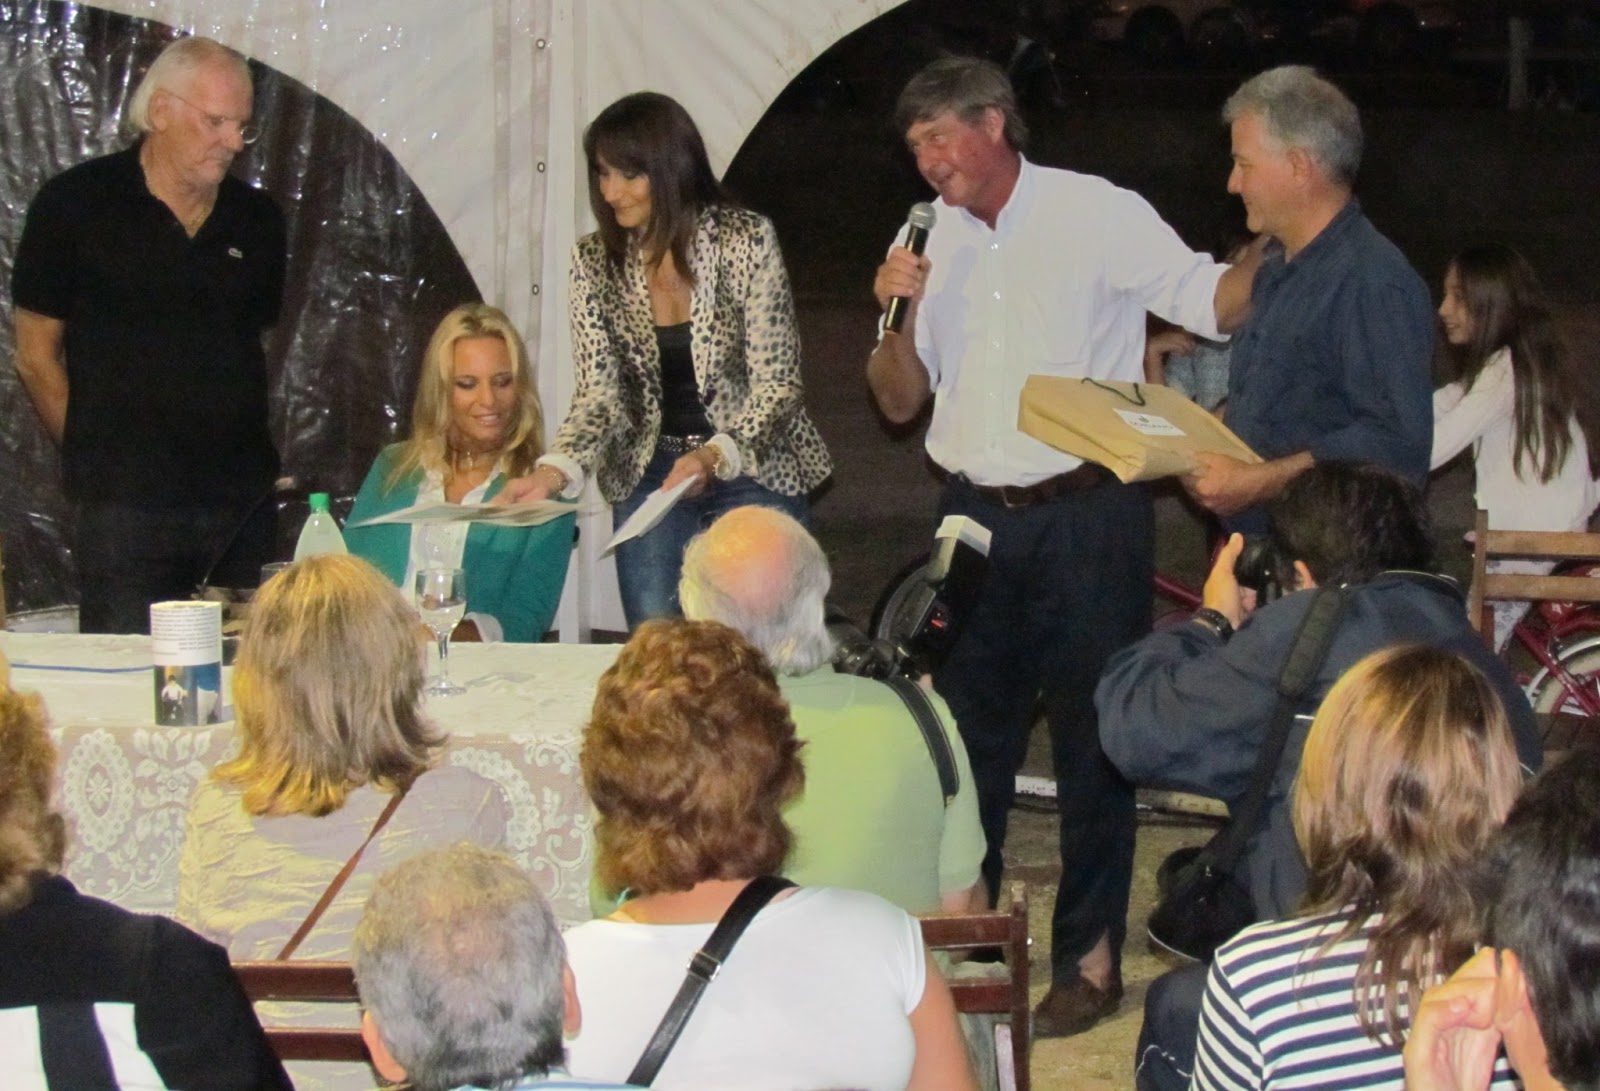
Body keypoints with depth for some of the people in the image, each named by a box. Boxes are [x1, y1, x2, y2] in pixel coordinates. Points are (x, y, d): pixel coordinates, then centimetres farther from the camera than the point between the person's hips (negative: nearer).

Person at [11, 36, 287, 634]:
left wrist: (238, 458, 11)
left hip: (244, 499, 4)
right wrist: (97, 455, 1)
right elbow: (36, 356, 3)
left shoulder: (257, 220, 12)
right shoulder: (75, 204, 0)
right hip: (127, 507, -4)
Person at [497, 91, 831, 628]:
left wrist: (715, 456, -29)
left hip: (752, 469, -2)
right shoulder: (596, 260, -3)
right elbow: (600, 392, -6)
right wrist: (554, 471, -24)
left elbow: (777, 383, -13)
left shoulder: (746, 241, -12)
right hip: (650, 476, 3)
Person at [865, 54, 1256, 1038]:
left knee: (1094, 741, 2)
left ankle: (1092, 958, 11)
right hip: (975, 517, 6)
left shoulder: (1096, 215, -6)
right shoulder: (941, 243, 11)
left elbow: (1213, 300, -12)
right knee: (968, 733, 14)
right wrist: (899, 316, -7)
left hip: (1086, 517, -6)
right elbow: (901, 401, 12)